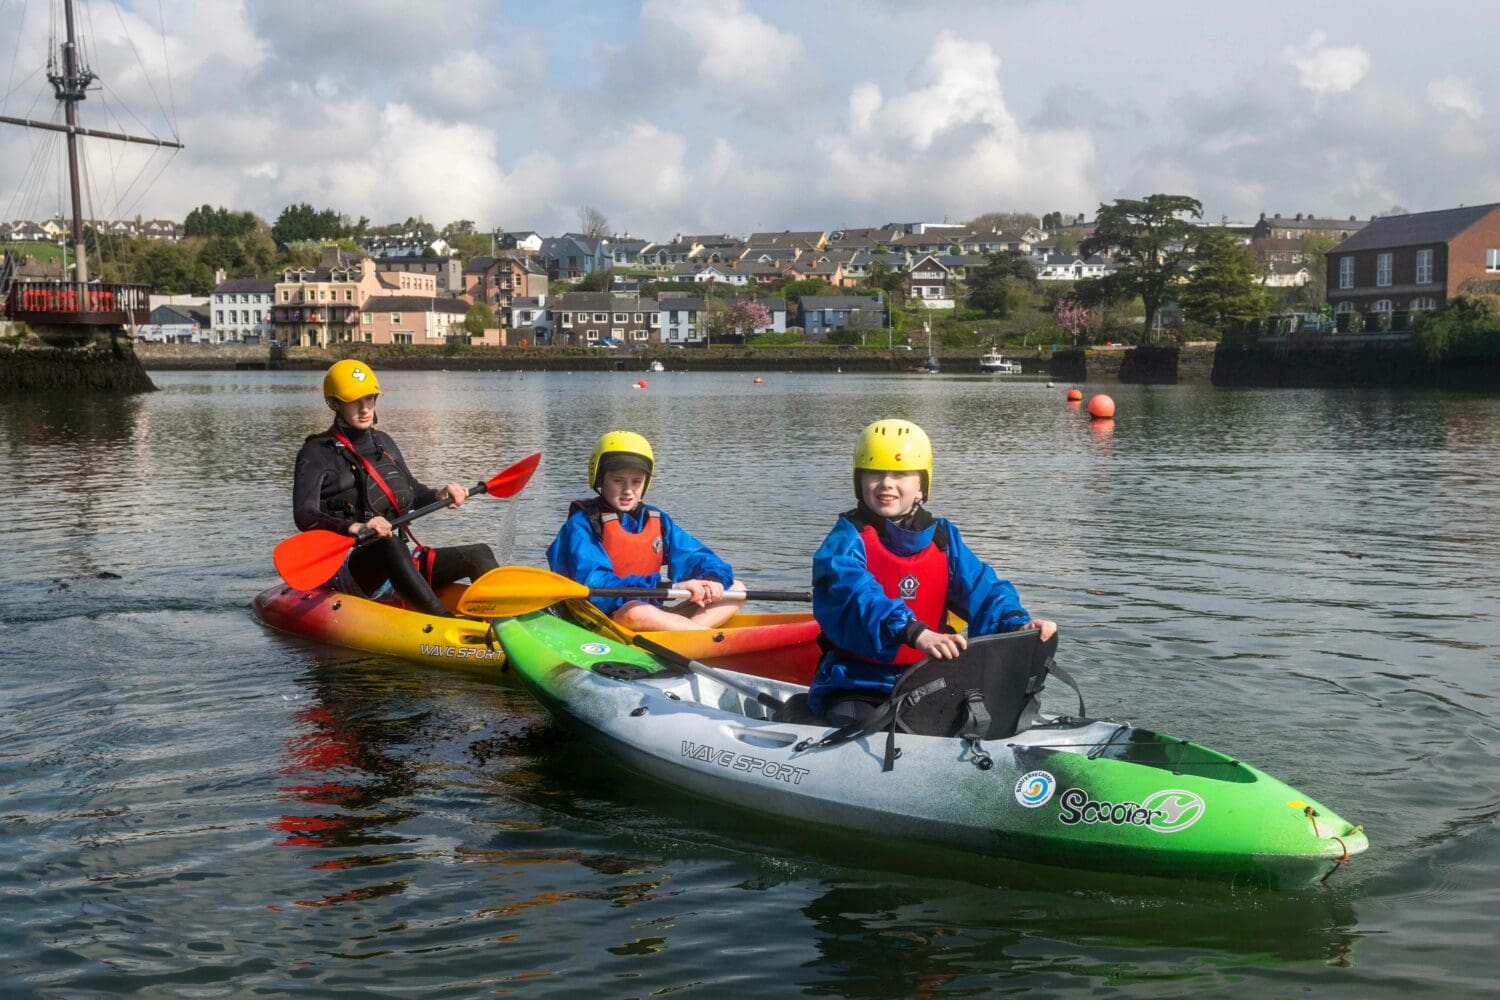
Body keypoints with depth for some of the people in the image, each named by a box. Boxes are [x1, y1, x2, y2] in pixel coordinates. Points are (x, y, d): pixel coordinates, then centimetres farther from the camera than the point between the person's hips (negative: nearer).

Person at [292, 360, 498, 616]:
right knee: (389, 545, -39)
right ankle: (449, 625, -54)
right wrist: (355, 527, -34)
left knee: (479, 555, -8)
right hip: (347, 571, -7)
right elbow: (304, 516, -17)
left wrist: (438, 495, 3)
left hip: (400, 562, 7)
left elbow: (412, 493, 26)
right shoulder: (318, 452, -3)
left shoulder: (382, 442, 18)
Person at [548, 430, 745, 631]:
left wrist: (712, 579, -16)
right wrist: (669, 588, -29)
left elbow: (696, 556, 12)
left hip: (652, 616, 7)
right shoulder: (582, 524, -8)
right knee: (633, 611, -41)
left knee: (736, 588, 0)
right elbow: (594, 586, -22)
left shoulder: (657, 520, 13)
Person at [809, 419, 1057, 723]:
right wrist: (916, 633, -43)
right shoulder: (849, 538, -7)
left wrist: (1018, 623, -23)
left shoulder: (943, 537, 10)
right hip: (856, 685, -5)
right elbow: (858, 595, -26)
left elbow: (981, 589, 0)